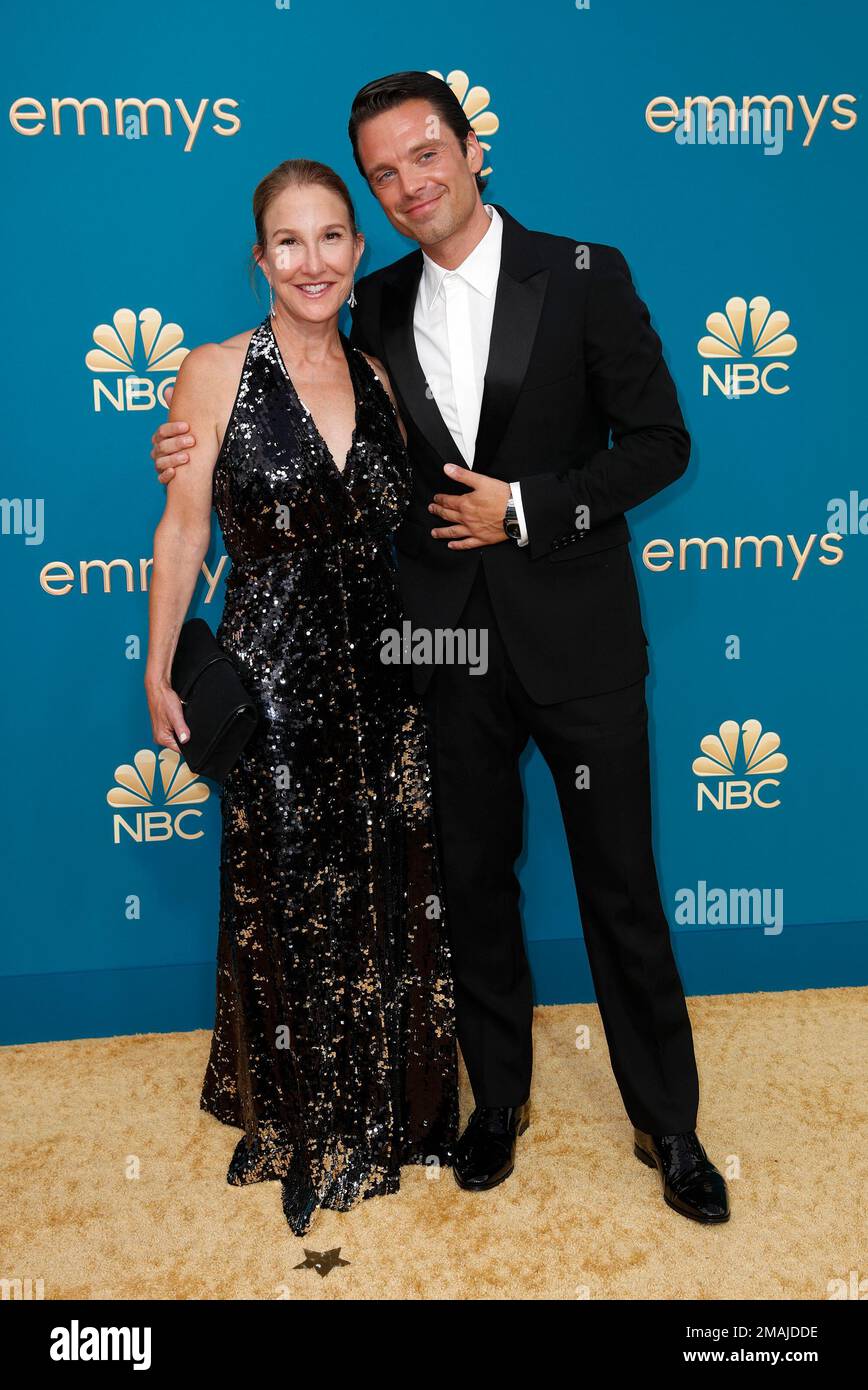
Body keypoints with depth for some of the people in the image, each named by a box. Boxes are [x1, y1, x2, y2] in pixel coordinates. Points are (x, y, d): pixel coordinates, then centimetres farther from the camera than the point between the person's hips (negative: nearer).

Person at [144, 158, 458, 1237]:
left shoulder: (378, 377, 6)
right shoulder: (214, 374, -6)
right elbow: (183, 532, -4)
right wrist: (160, 673, -4)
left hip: (380, 675, 4)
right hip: (273, 679, -4)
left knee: (393, 896, 13)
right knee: (291, 906, 10)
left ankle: (395, 1112, 37)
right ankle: (304, 1127, 35)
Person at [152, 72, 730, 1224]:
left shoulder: (582, 275, -3)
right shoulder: (378, 308, 7)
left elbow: (660, 441, -4)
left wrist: (526, 508, -14)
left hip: (576, 638, -3)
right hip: (451, 645, 3)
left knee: (622, 887, 7)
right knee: (475, 879, 14)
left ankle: (666, 1122, 27)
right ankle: (499, 1095, 36)